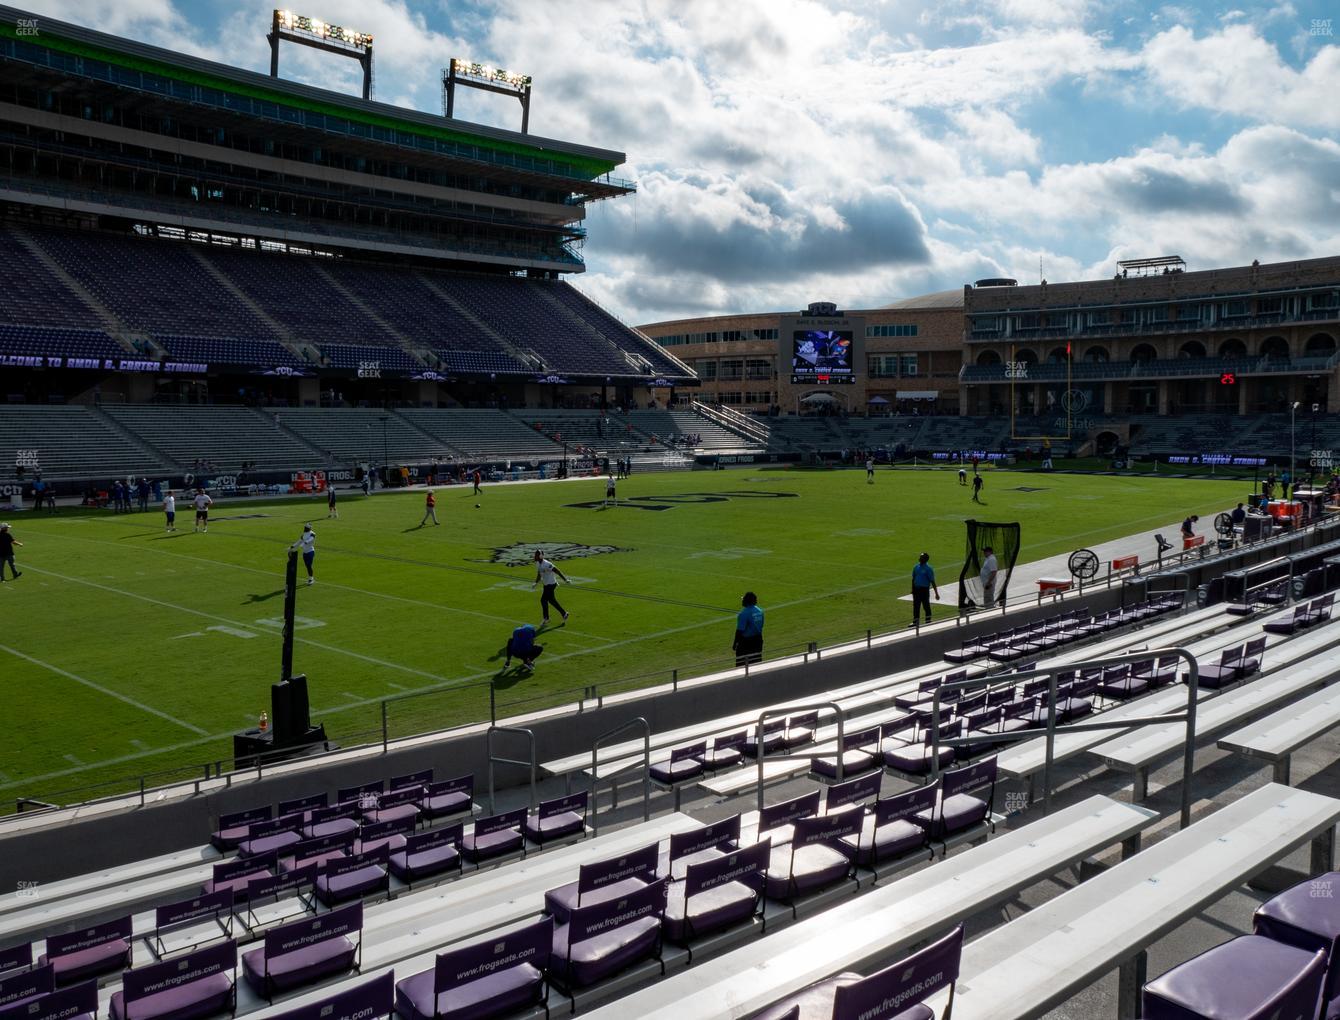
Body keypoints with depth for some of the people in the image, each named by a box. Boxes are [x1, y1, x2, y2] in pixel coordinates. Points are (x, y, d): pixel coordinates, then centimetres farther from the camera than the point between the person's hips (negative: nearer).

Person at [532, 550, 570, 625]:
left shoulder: (546, 564, -25)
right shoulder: (537, 564, 4)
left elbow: (557, 571, -23)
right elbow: (539, 575, 19)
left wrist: (565, 580, -23)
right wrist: (535, 583, 10)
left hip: (551, 584, -9)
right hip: (546, 584, 9)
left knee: (543, 600, -7)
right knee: (551, 600, 15)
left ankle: (546, 619, 5)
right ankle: (564, 613, 28)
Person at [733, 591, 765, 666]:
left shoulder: (744, 613, -22)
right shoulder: (760, 610, 2)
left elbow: (740, 630, -21)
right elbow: (761, 626, 11)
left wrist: (735, 643, -13)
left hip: (746, 641, -8)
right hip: (758, 639, 8)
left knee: (741, 663, 2)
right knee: (757, 662, 14)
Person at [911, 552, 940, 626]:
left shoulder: (928, 569, -12)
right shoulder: (916, 567, 6)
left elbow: (932, 581, -11)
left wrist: (936, 593, -11)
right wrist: (913, 590, 18)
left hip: (924, 589, -6)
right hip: (916, 589, 6)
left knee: (926, 606, 4)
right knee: (916, 606, 10)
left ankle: (928, 622, 16)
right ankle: (915, 622, 19)